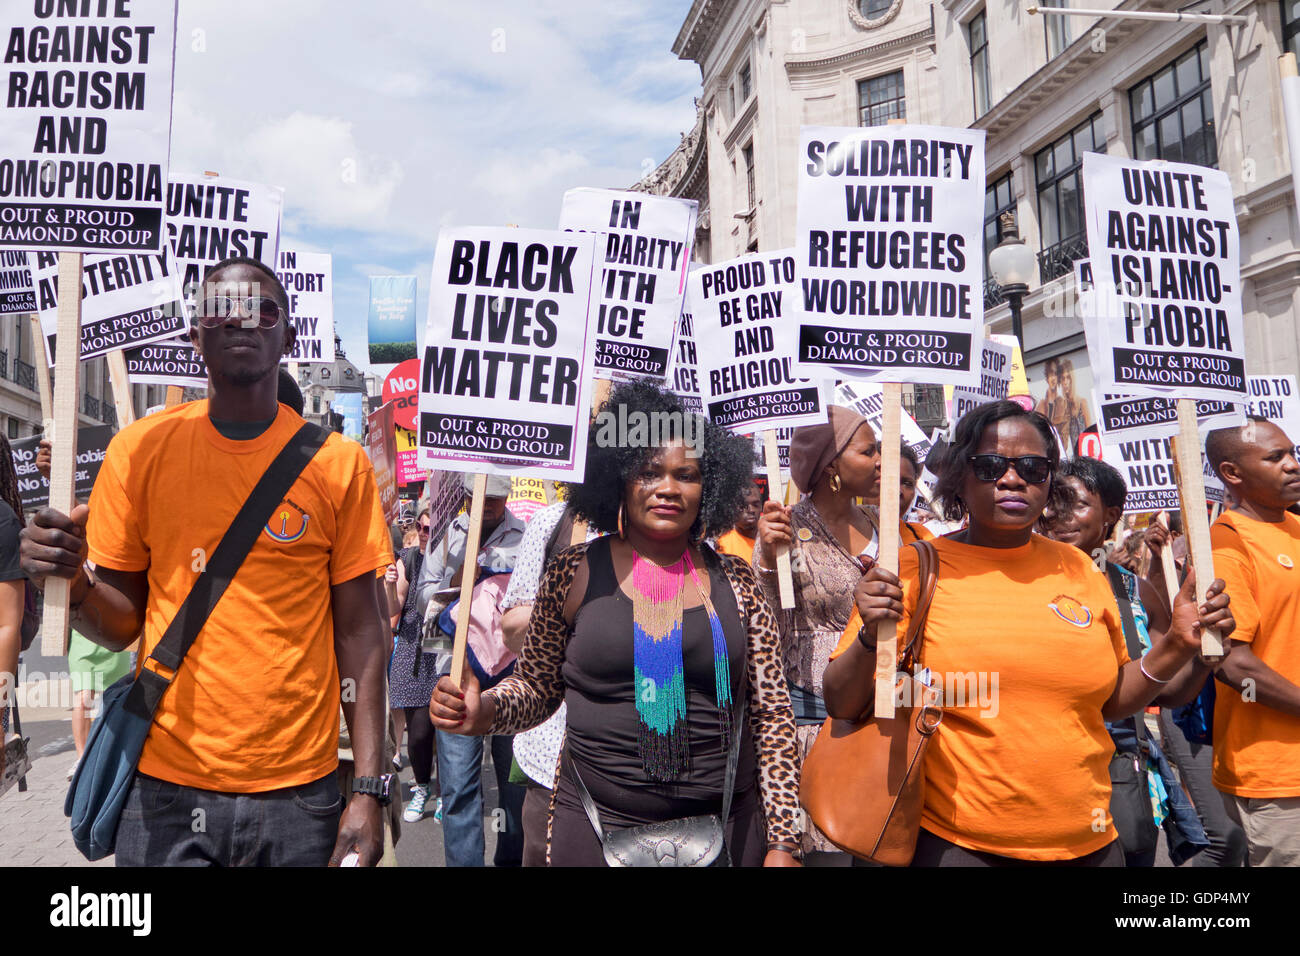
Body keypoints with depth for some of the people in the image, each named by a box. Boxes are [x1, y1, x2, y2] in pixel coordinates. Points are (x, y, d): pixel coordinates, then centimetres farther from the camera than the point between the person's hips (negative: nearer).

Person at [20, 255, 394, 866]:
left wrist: (370, 789, -7)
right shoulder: (140, 448, -1)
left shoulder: (338, 463, -4)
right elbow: (122, 625, 4)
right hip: (166, 790, 1)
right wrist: (72, 584, -18)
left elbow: (358, 631, -3)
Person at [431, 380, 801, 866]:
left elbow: (771, 715, 1)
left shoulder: (736, 582, -2)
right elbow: (536, 686, 7)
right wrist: (483, 712, -13)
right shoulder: (574, 572, -3)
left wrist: (782, 842, -1)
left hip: (726, 828, 1)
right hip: (596, 826, 0)